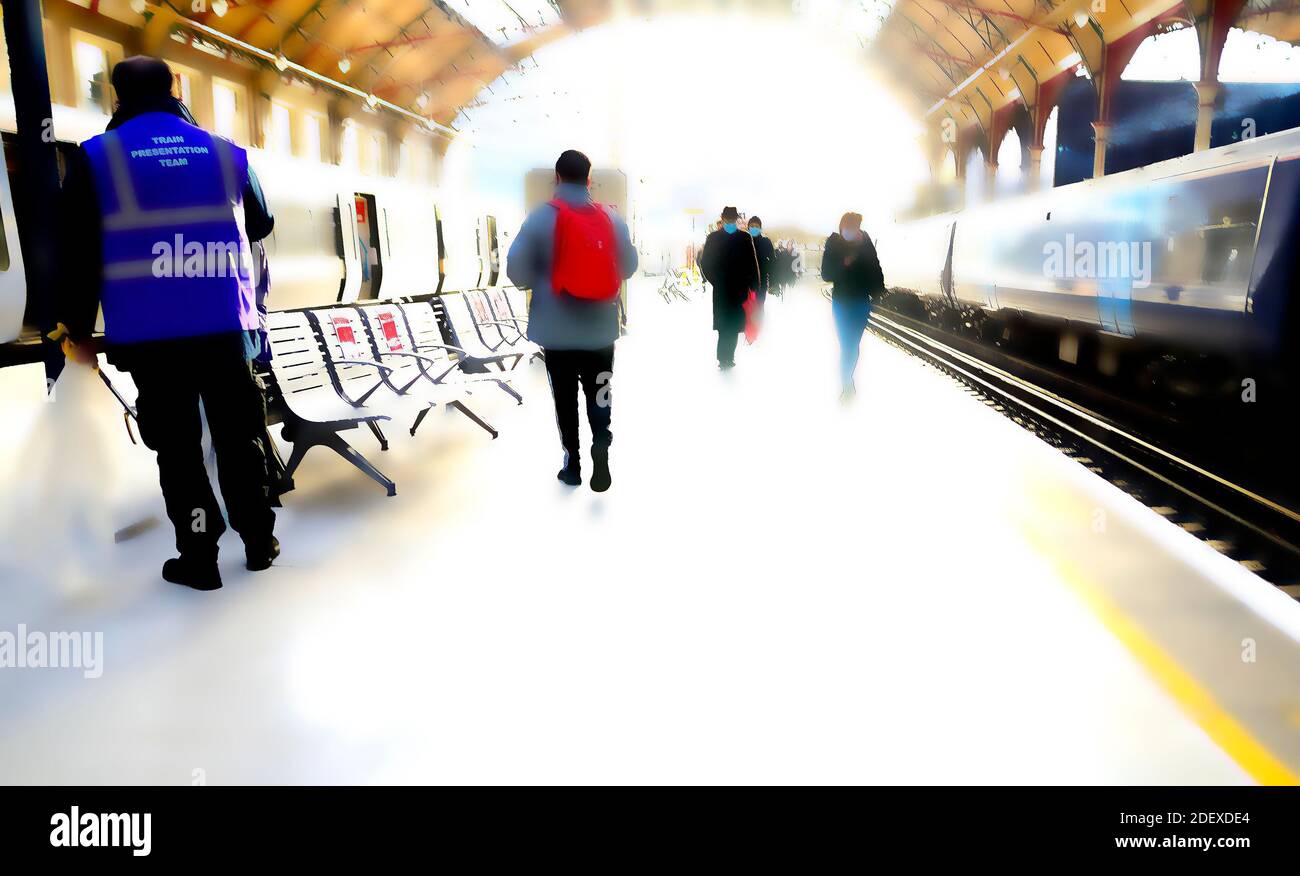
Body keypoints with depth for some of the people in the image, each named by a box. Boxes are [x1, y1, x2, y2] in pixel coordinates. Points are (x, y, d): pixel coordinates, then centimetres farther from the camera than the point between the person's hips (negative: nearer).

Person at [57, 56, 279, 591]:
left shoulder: (95, 158, 3)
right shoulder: (227, 154, 8)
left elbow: (76, 251, 1)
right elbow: (261, 226, 24)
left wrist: (78, 329, 11)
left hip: (147, 335, -2)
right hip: (226, 326, 2)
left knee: (177, 445, 5)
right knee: (239, 434, 11)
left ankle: (198, 557, 11)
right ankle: (259, 543, 19)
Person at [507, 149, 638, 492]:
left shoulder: (542, 217, -8)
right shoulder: (611, 218, 1)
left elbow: (517, 270, -9)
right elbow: (628, 266, 8)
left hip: (557, 329, -1)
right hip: (601, 327, 2)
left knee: (565, 397, 11)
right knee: (598, 393, 12)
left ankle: (573, 463, 19)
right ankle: (601, 442, -12)